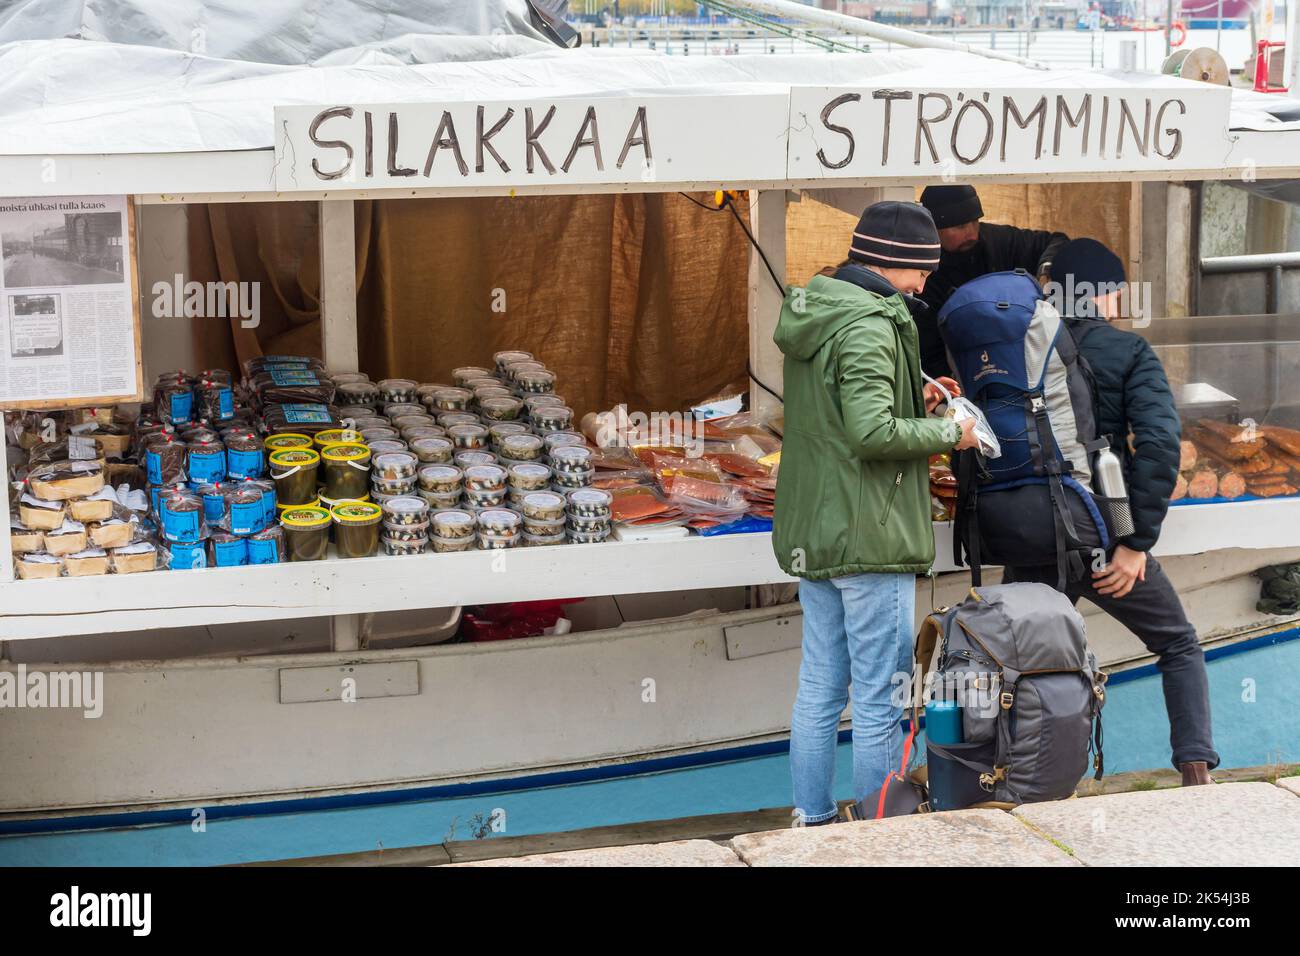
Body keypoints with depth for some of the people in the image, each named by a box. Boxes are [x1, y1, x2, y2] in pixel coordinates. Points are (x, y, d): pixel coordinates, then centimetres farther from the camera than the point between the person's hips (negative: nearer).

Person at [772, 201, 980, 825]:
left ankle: (811, 822, 23)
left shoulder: (811, 315, 12)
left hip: (811, 534, 9)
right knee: (879, 700, 0)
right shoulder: (869, 325, -17)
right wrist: (946, 432, -12)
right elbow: (872, 433, -26)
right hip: (870, 538, -9)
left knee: (818, 689, 15)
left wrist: (913, 401, 12)